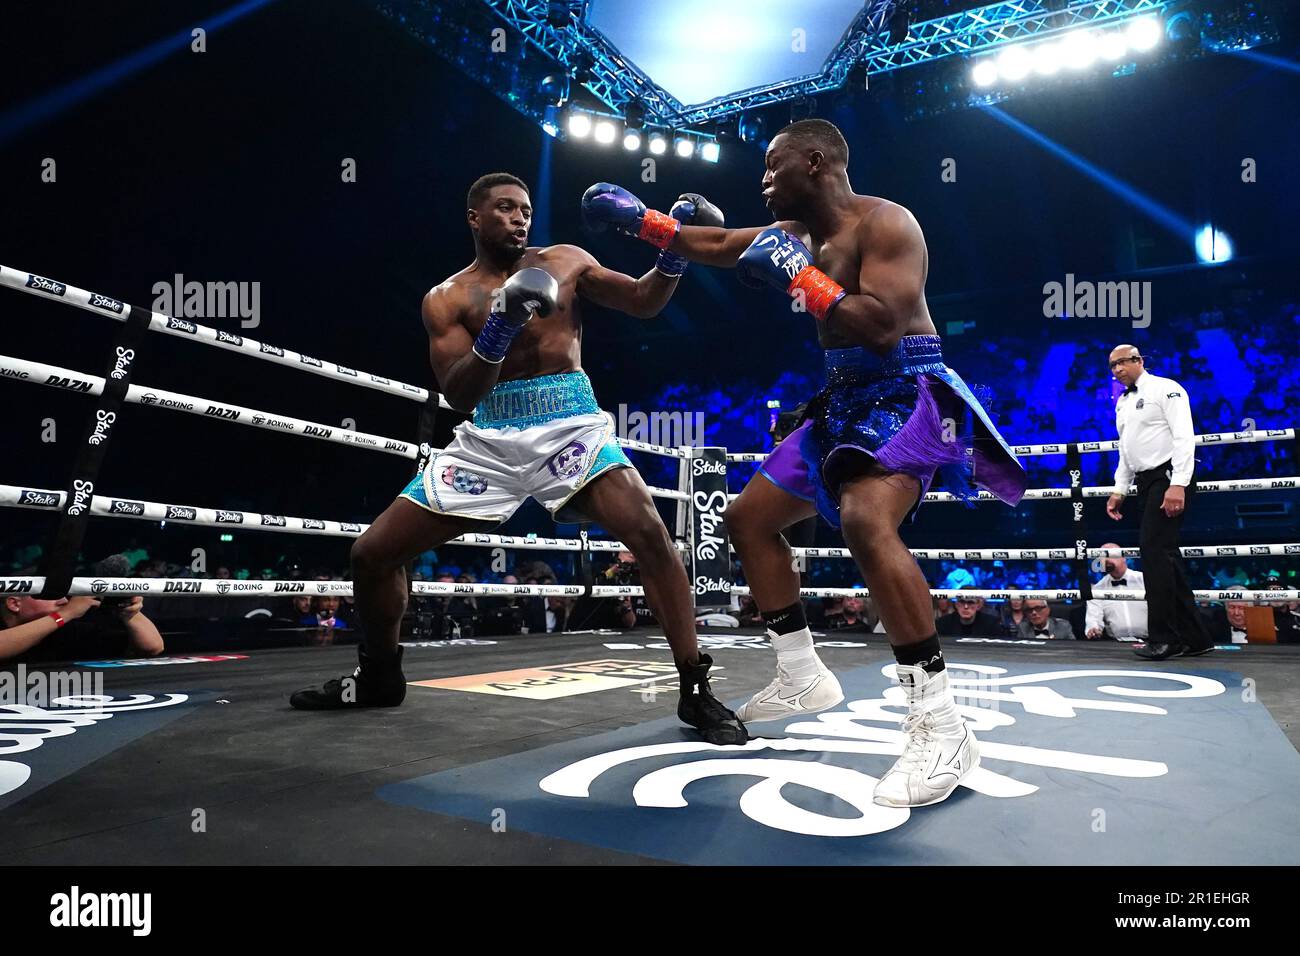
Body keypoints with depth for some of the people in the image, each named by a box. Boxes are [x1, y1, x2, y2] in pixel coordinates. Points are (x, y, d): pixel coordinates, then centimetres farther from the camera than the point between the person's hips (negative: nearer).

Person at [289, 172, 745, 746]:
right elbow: (458, 394, -6)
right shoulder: (446, 299, 7)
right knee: (371, 552, 2)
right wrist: (497, 332, -22)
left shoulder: (564, 263, 10)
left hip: (572, 425, -1)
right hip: (490, 439, 2)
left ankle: (696, 691, -14)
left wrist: (675, 251, -12)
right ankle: (378, 677, 29)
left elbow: (642, 302, 5)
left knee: (647, 532, -28)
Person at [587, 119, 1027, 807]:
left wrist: (798, 277, -20)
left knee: (865, 522, -37)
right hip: (847, 401, 10)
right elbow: (715, 245, 27)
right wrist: (643, 220, 25)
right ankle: (802, 678, 20)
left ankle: (941, 726, -29)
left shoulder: (884, 221, -12)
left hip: (908, 395, -10)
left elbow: (883, 326, -26)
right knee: (748, 518, 11)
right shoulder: (798, 234, 15)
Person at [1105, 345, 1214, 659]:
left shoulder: (1165, 389, -4)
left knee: (1155, 550, -15)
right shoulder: (1122, 403, 19)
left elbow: (1184, 437, -13)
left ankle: (1163, 638, -11)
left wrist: (1178, 485, -22)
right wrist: (1119, 490, 16)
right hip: (1146, 483, 8)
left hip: (1169, 479, -8)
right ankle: (1194, 638, 12)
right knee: (1164, 555, 7)